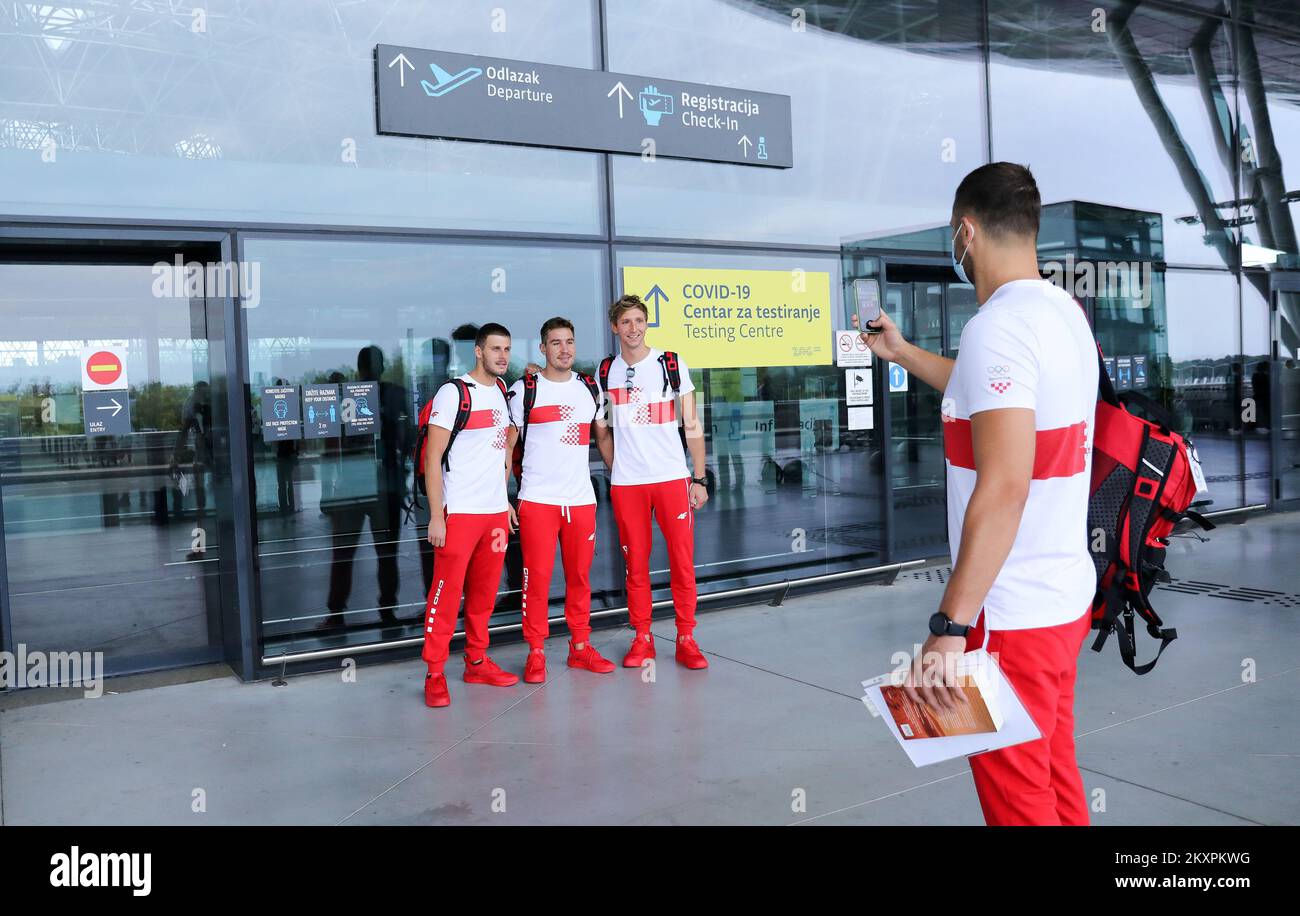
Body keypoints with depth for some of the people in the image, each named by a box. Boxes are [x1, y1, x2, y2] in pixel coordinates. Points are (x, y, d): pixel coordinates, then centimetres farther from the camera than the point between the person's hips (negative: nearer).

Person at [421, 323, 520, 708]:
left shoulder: (504, 392, 13)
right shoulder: (453, 392, -8)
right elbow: (433, 457, -11)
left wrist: (505, 499, 17)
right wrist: (436, 516, -15)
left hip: (496, 511, 7)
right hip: (458, 513, -7)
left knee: (485, 591, 12)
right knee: (447, 592, -4)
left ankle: (476, 662, 24)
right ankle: (435, 674, 5)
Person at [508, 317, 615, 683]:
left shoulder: (590, 387, 11)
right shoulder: (524, 389, -1)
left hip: (581, 498, 4)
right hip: (537, 499, -4)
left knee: (580, 575, 8)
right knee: (536, 577, -2)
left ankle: (581, 646, 19)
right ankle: (536, 652, 8)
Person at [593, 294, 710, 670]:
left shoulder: (672, 364, 2)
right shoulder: (605, 373, 8)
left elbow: (692, 426, 2)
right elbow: (601, 431, 17)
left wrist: (699, 478, -2)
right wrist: (617, 470, 8)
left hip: (672, 477, -1)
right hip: (625, 484, 2)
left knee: (682, 560, -1)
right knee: (635, 562, 6)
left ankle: (686, 639, 10)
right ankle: (642, 639, 17)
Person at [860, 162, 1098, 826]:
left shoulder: (999, 325, -20)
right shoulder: (1065, 311, 9)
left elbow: (1003, 488, -27)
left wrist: (950, 628, -25)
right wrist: (901, 352, 38)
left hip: (1012, 617, -9)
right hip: (1068, 596, 9)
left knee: (1017, 800, 5)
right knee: (1057, 777, 21)